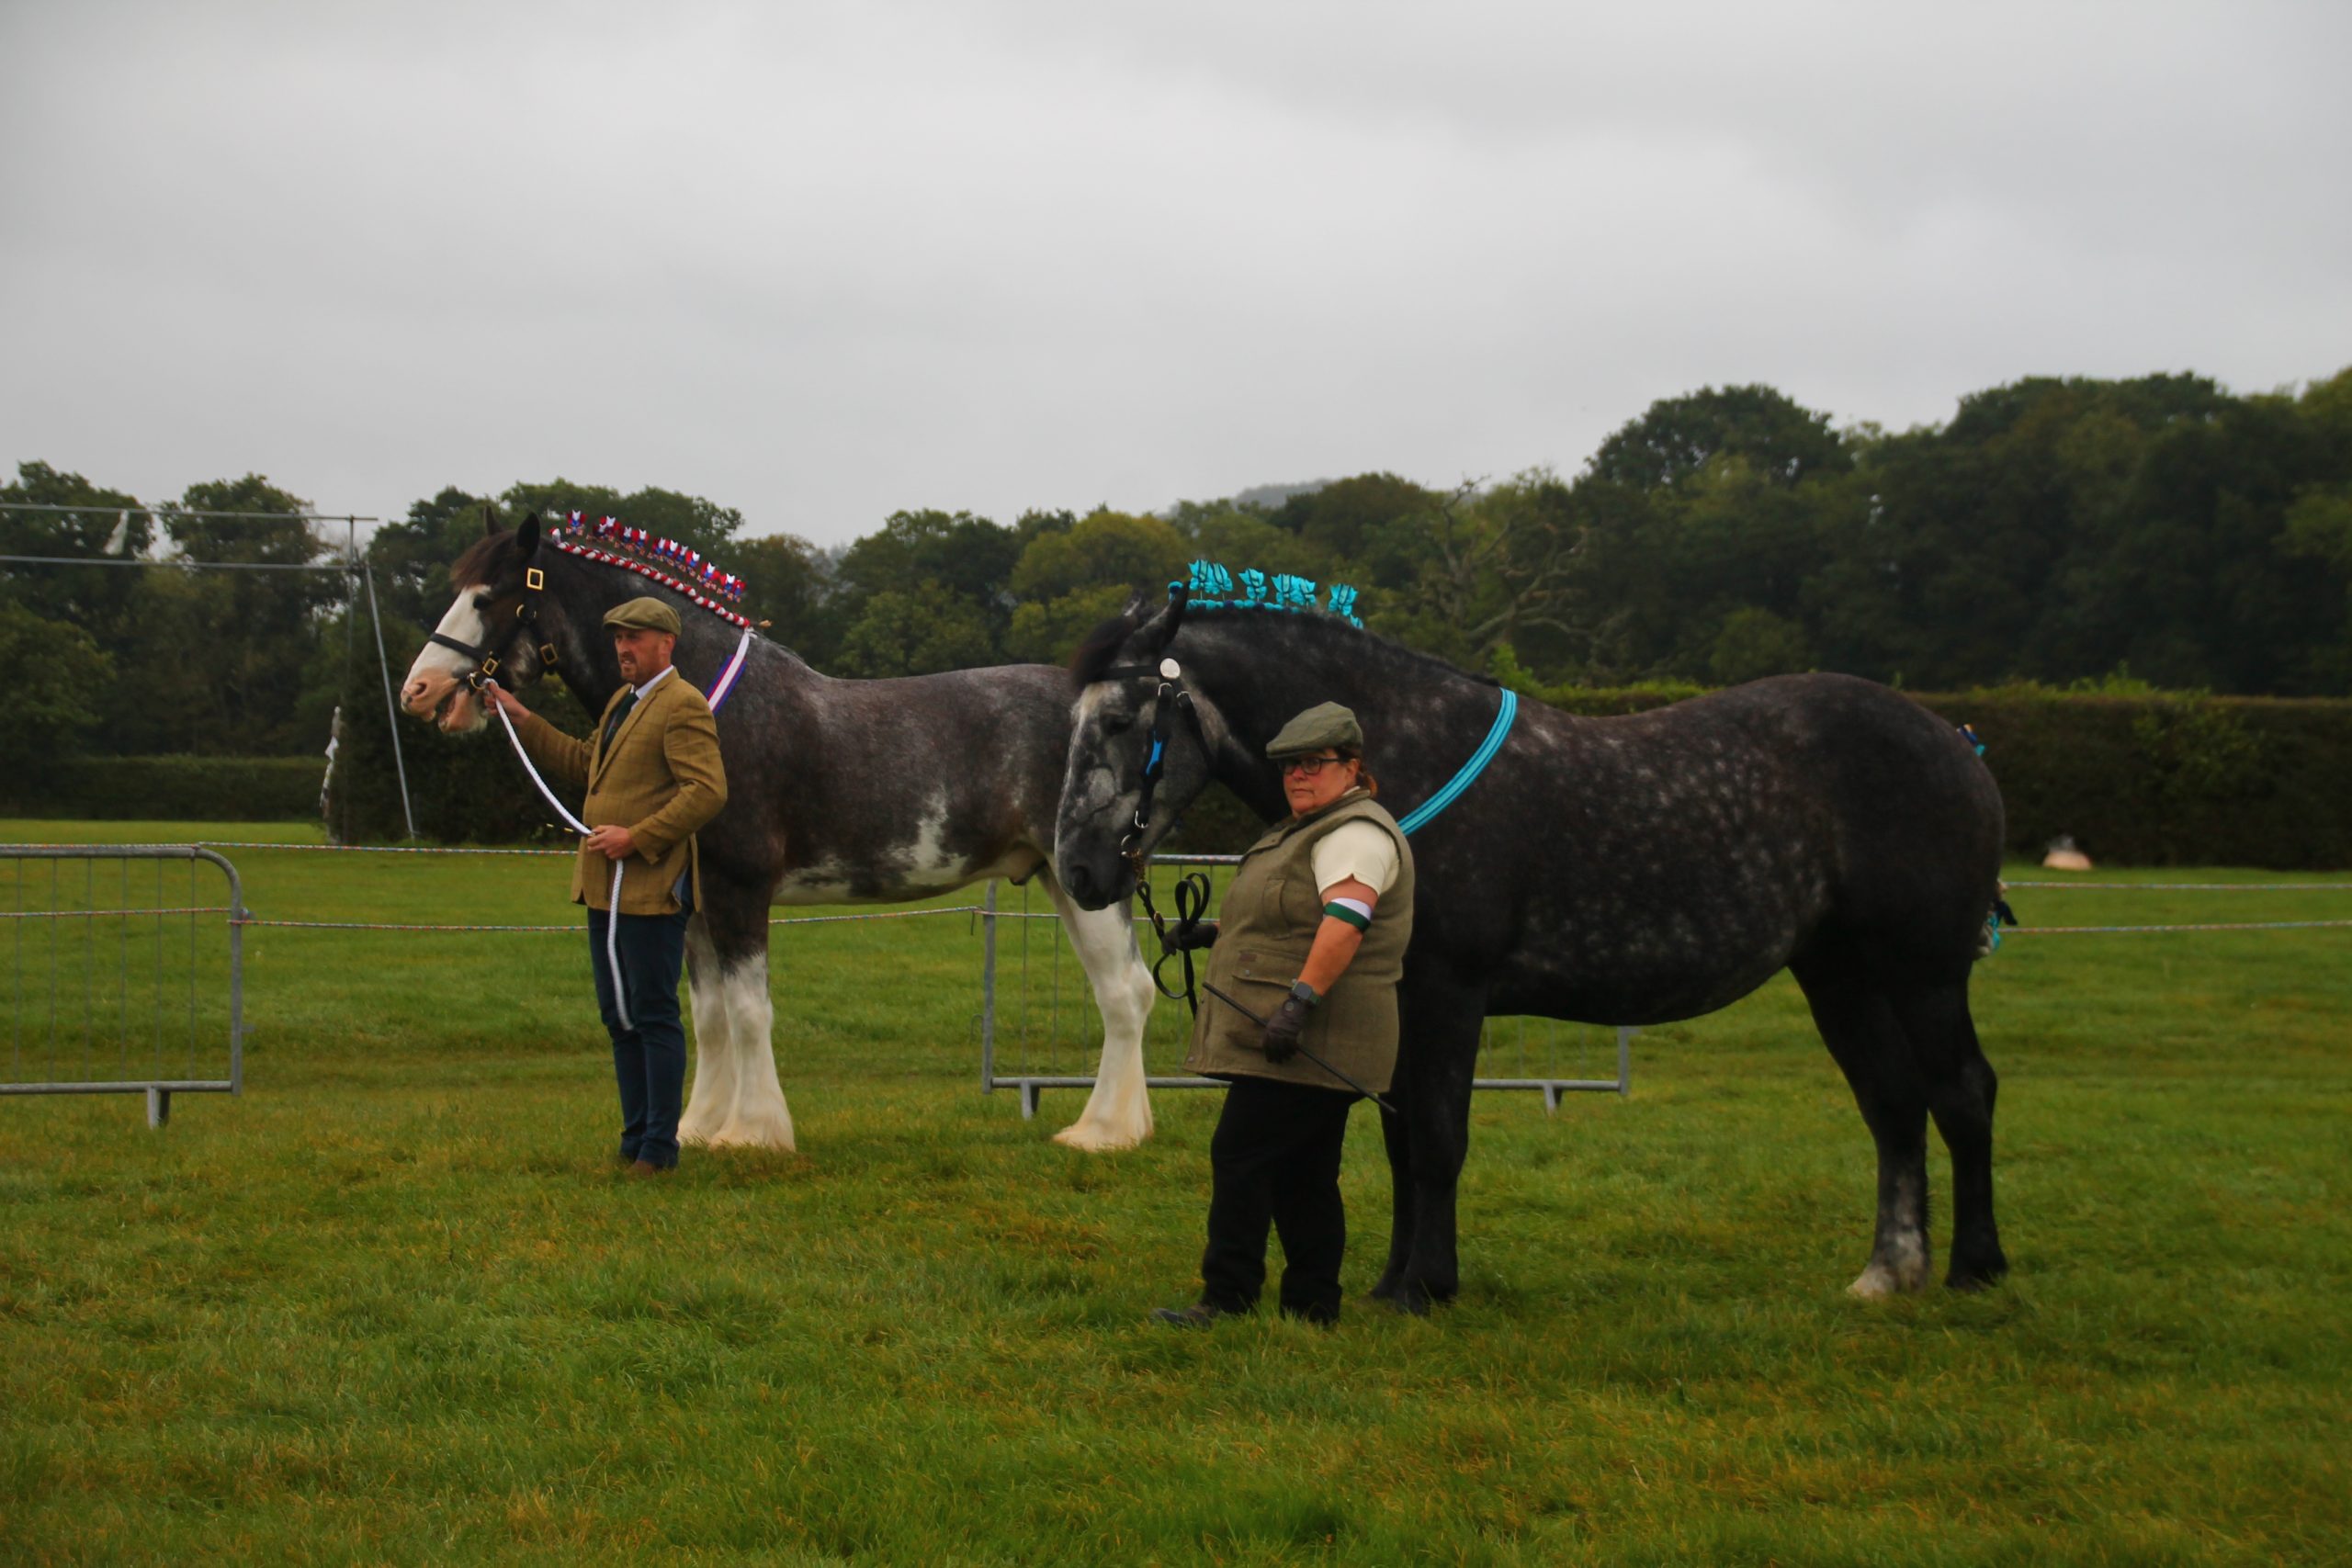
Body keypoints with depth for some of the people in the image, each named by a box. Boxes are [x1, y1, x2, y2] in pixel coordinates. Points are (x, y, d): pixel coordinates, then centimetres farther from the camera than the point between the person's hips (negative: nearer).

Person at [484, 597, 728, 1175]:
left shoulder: (683, 707, -12)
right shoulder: (622, 700, 18)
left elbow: (707, 791, -21)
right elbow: (584, 763, 30)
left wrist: (636, 837, -23)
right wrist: (521, 718, 25)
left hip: (651, 888, -10)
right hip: (604, 888, 10)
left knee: (654, 1016, -5)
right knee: (619, 1018, 13)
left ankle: (660, 1148, 0)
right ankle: (635, 1140, 20)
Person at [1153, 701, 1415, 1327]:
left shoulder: (1356, 834, -13)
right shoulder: (1311, 830, 22)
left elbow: (1345, 919, -27)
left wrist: (1300, 999, -36)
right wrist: (1218, 932, 36)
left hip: (1310, 1038, -11)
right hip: (1297, 1040, 11)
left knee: (1240, 1155, -12)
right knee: (1301, 1172, 11)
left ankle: (1227, 1303, -12)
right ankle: (1312, 1307, 14)